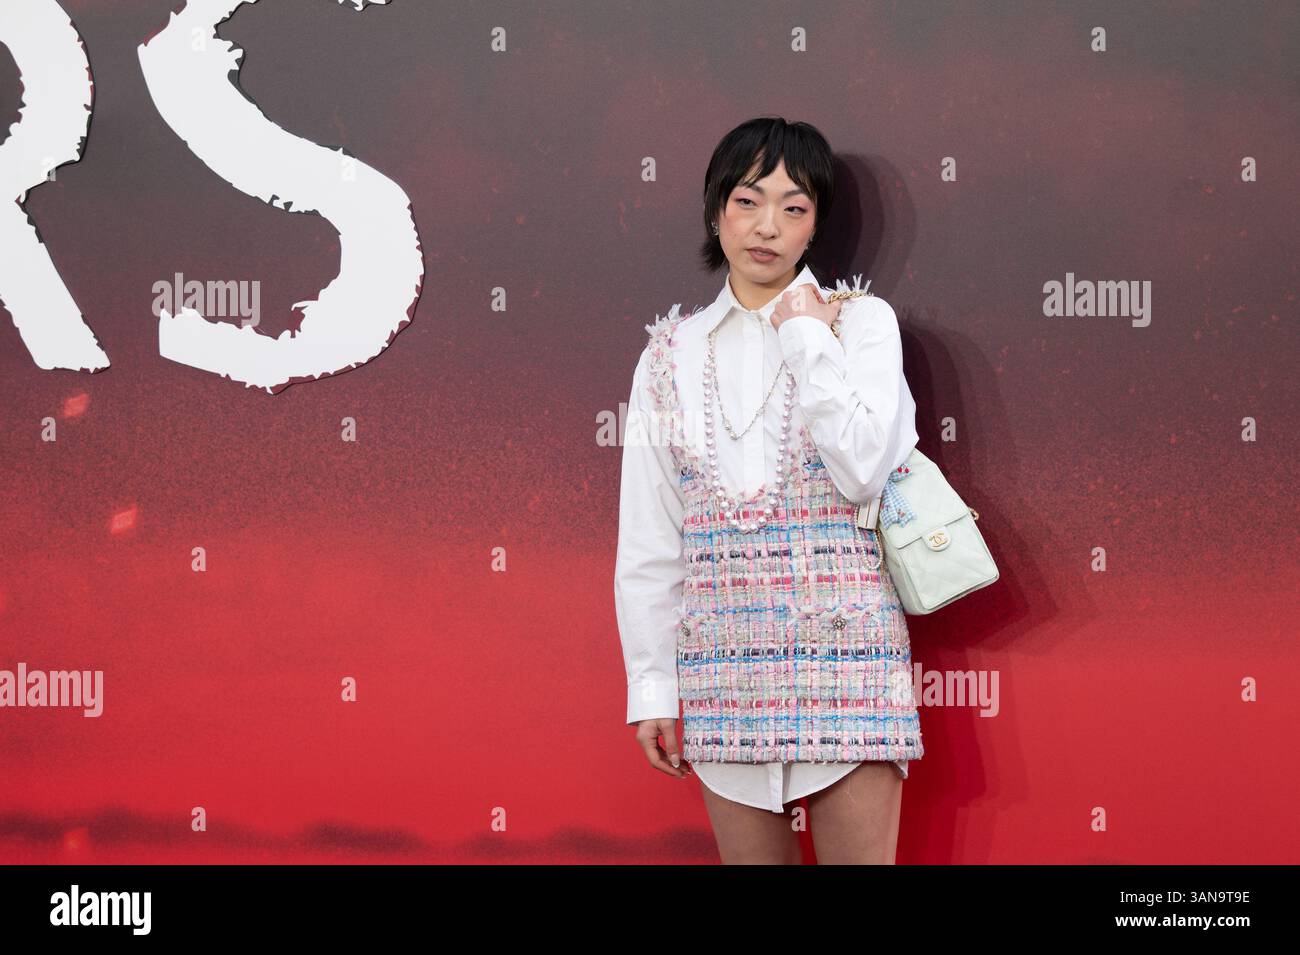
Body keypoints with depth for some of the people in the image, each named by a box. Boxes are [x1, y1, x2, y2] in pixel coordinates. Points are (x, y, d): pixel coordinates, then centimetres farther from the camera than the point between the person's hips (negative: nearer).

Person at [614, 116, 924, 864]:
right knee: (750, 853, 7)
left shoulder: (861, 321, 2)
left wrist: (807, 338, -9)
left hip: (844, 651, -3)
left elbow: (863, 471, -14)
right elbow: (647, 542, 10)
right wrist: (651, 687, 7)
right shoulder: (674, 350, 9)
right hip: (725, 655, 3)